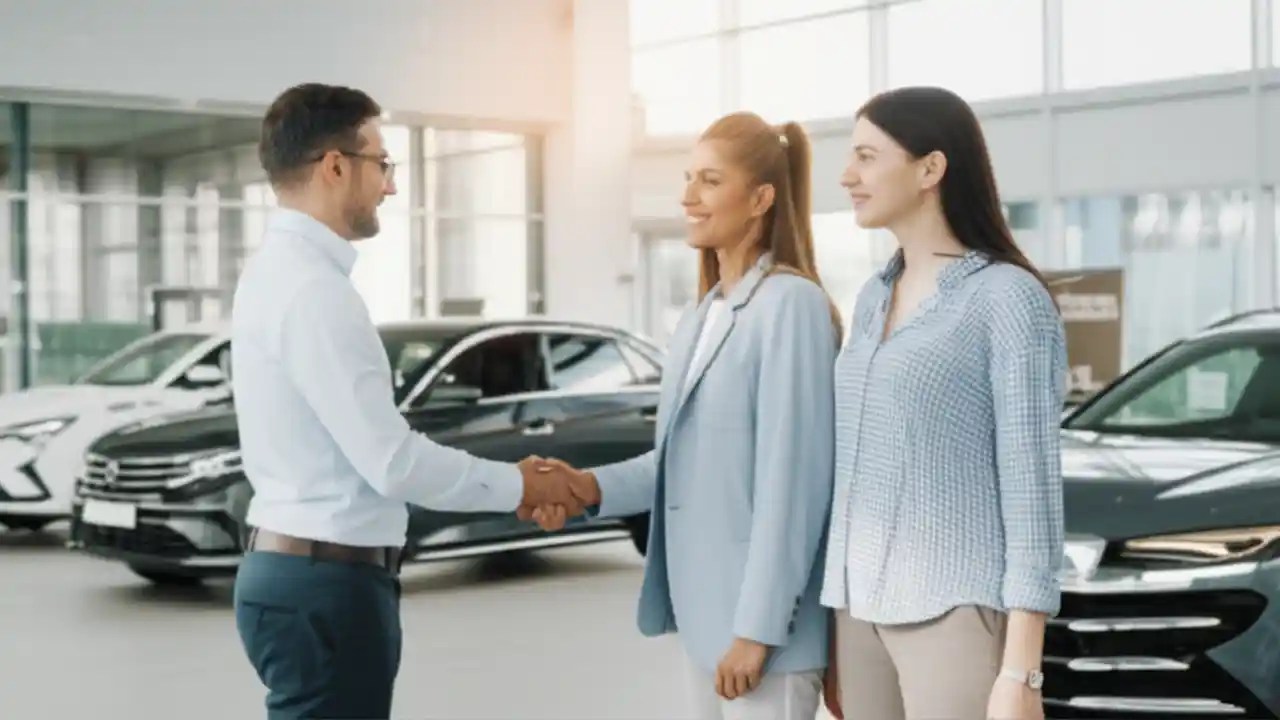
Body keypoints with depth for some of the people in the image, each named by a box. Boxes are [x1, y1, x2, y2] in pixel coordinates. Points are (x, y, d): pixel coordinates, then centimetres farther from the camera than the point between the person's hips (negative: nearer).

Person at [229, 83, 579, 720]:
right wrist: (514, 485, -8)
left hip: (299, 571, 10)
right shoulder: (312, 290, -20)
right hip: (326, 586, -10)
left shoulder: (280, 271, 12)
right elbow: (393, 462, -21)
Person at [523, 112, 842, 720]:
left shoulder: (791, 303, -16)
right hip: (705, 603, 9)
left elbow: (791, 477, -20)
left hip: (759, 613, -9)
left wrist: (758, 627, -20)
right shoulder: (701, 315, 14)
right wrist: (593, 487, -2)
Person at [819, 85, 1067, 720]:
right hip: (870, 606, 8)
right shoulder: (876, 298, 14)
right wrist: (839, 626, 18)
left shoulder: (1012, 299, -10)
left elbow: (1032, 490, -12)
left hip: (960, 612, -8)